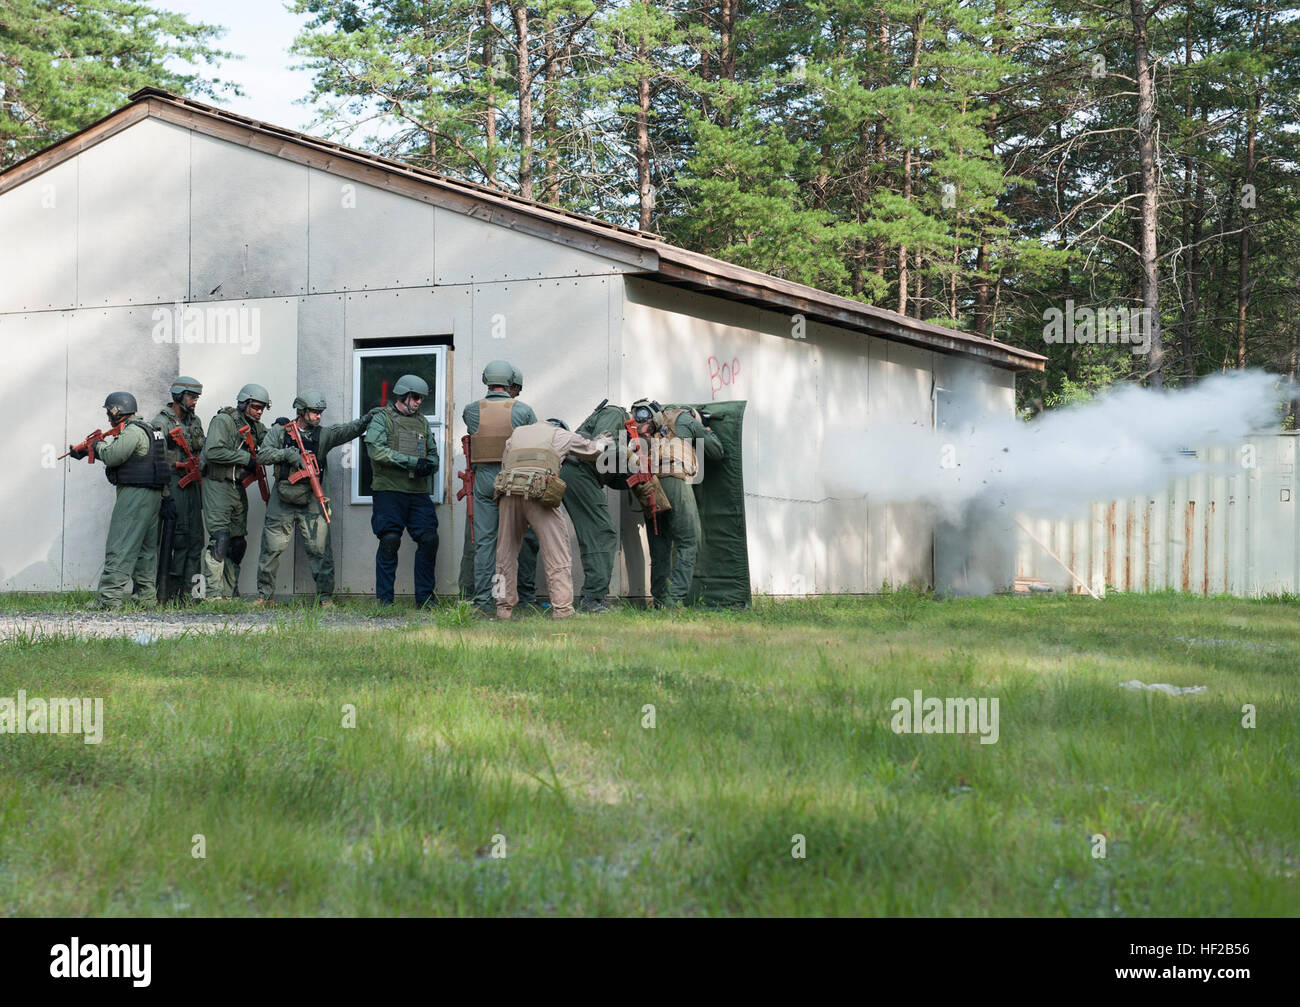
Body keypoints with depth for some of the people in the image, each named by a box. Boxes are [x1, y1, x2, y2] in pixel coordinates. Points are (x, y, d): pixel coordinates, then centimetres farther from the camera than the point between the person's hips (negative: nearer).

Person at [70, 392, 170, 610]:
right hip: (153, 495, 10)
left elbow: (112, 456, -19)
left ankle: (110, 598, -15)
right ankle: (147, 597, 14)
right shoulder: (147, 429, 19)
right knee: (145, 547, 12)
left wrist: (98, 445, 1)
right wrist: (86, 452, 25)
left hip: (135, 493, -10)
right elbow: (119, 455, 27)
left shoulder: (133, 431, -13)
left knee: (120, 547, -11)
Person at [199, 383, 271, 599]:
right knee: (220, 539, -16)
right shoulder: (223, 421, -11)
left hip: (238, 487, 8)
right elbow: (212, 451, -22)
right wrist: (245, 458, -19)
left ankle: (230, 593, 17)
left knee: (238, 541, 9)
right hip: (217, 485, -8)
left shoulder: (256, 427, 13)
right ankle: (213, 593, -18)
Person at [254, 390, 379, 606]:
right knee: (271, 548, 5)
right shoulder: (280, 431, 7)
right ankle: (265, 594, 16)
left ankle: (325, 596, 2)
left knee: (320, 550, -5)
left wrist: (366, 420, -25)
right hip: (282, 501, 0)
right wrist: (287, 453, -16)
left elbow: (347, 431, -7)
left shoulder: (324, 434, 8)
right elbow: (263, 454, -2)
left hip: (311, 501, 0)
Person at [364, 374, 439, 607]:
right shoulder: (382, 418, 2)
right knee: (390, 540, -7)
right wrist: (413, 461, -18)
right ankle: (384, 598, 1)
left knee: (429, 539, -1)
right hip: (389, 491, -5)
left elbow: (433, 454, 21)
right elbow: (376, 450, -13)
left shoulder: (422, 422, 20)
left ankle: (424, 596, 9)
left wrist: (429, 465, -5)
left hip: (419, 492, 5)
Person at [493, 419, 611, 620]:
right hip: (540, 495, -3)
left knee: (506, 551, 14)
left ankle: (504, 607, 15)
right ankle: (562, 607, -3)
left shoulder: (516, 433, 31)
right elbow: (591, 450, 38)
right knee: (557, 551, 3)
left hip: (508, 491, 3)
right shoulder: (561, 435, 23)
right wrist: (602, 442, 60)